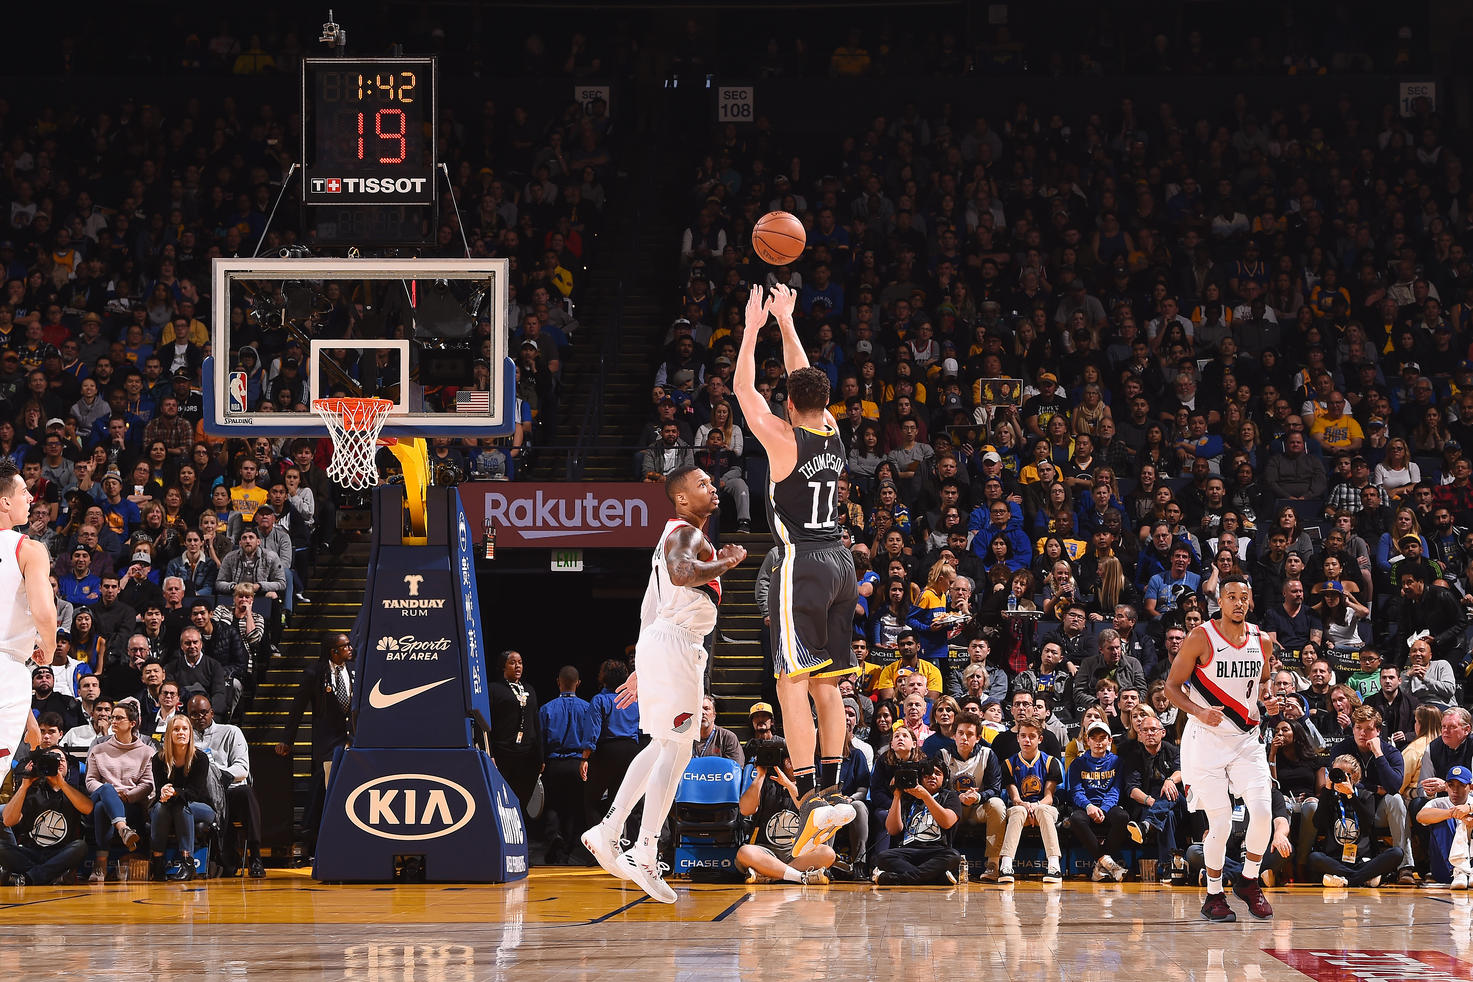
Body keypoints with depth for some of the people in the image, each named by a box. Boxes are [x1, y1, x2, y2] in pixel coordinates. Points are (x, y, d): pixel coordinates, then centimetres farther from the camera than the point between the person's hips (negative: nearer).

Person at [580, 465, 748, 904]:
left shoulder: (680, 536, 22)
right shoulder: (685, 534, -10)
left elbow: (650, 609, 26)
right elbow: (681, 573, -34)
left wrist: (642, 668, 28)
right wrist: (726, 562, -18)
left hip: (663, 644, 10)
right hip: (673, 644, -10)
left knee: (661, 747, 17)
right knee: (676, 751, -10)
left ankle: (607, 833, 20)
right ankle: (644, 854, -12)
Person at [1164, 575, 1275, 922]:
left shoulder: (1261, 642, 4)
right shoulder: (1201, 638, -9)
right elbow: (1172, 686, -5)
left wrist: (1268, 698, 0)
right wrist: (1199, 712, -22)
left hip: (1246, 738, 4)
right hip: (1207, 739, -4)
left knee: (1262, 811, -11)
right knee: (1220, 823, -7)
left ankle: (1249, 882, 11)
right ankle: (1214, 896, 11)